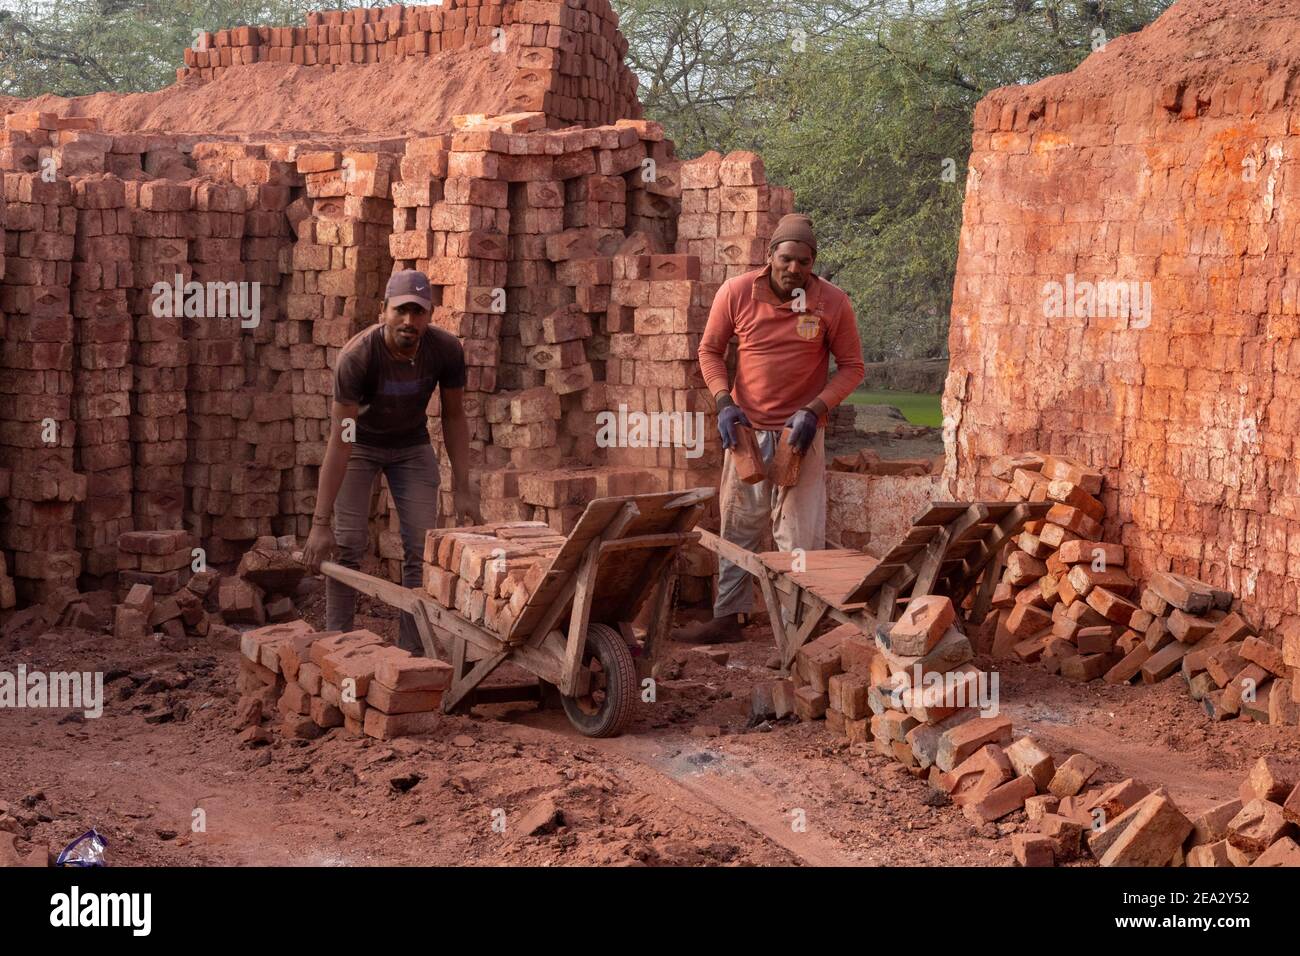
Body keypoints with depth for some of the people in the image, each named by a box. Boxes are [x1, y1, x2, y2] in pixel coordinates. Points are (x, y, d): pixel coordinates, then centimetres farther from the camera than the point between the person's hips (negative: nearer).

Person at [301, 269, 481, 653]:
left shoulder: (446, 350, -25)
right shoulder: (357, 357, -34)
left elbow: (454, 417, -9)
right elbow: (340, 442, -33)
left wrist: (463, 491, -14)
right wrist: (319, 524, -34)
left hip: (412, 445, 3)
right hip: (360, 443, -3)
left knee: (422, 548, -6)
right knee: (348, 543, -12)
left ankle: (411, 651, 0)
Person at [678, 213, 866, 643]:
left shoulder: (833, 303, -11)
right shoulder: (736, 293, -8)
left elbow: (852, 367, -3)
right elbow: (710, 350, 4)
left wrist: (815, 410, -16)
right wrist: (723, 402, -10)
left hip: (801, 431, -2)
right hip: (746, 429, 2)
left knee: (801, 535, -1)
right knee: (738, 527, 11)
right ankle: (727, 618, 20)